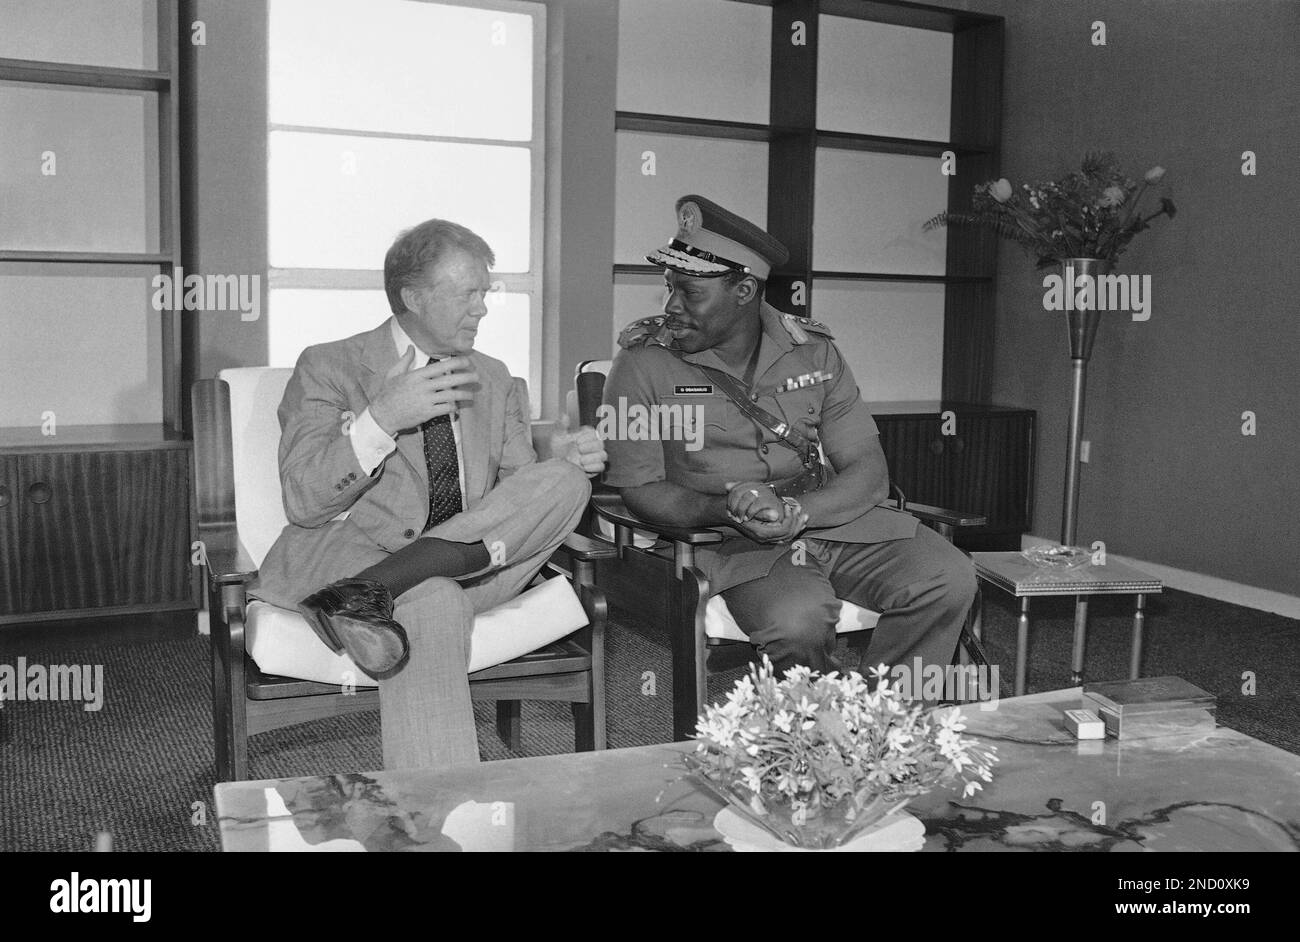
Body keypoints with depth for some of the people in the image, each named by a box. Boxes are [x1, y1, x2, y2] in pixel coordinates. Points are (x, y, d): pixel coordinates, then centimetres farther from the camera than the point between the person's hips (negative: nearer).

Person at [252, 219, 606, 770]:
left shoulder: (493, 379, 20)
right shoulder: (329, 368, 4)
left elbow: (519, 491, 17)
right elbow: (302, 502, -8)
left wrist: (556, 464, -7)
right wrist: (382, 419, -22)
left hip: (468, 565, 5)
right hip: (346, 553, -5)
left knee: (566, 483, -22)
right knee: (435, 602, -39)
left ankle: (374, 595, -31)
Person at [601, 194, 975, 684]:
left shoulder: (813, 351, 4)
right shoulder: (644, 362, -4)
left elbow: (868, 472, -1)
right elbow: (637, 488, -6)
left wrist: (795, 512, -22)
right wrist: (727, 509, -25)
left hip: (833, 516, 4)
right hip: (732, 540, -3)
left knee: (949, 580, -18)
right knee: (798, 619, -33)